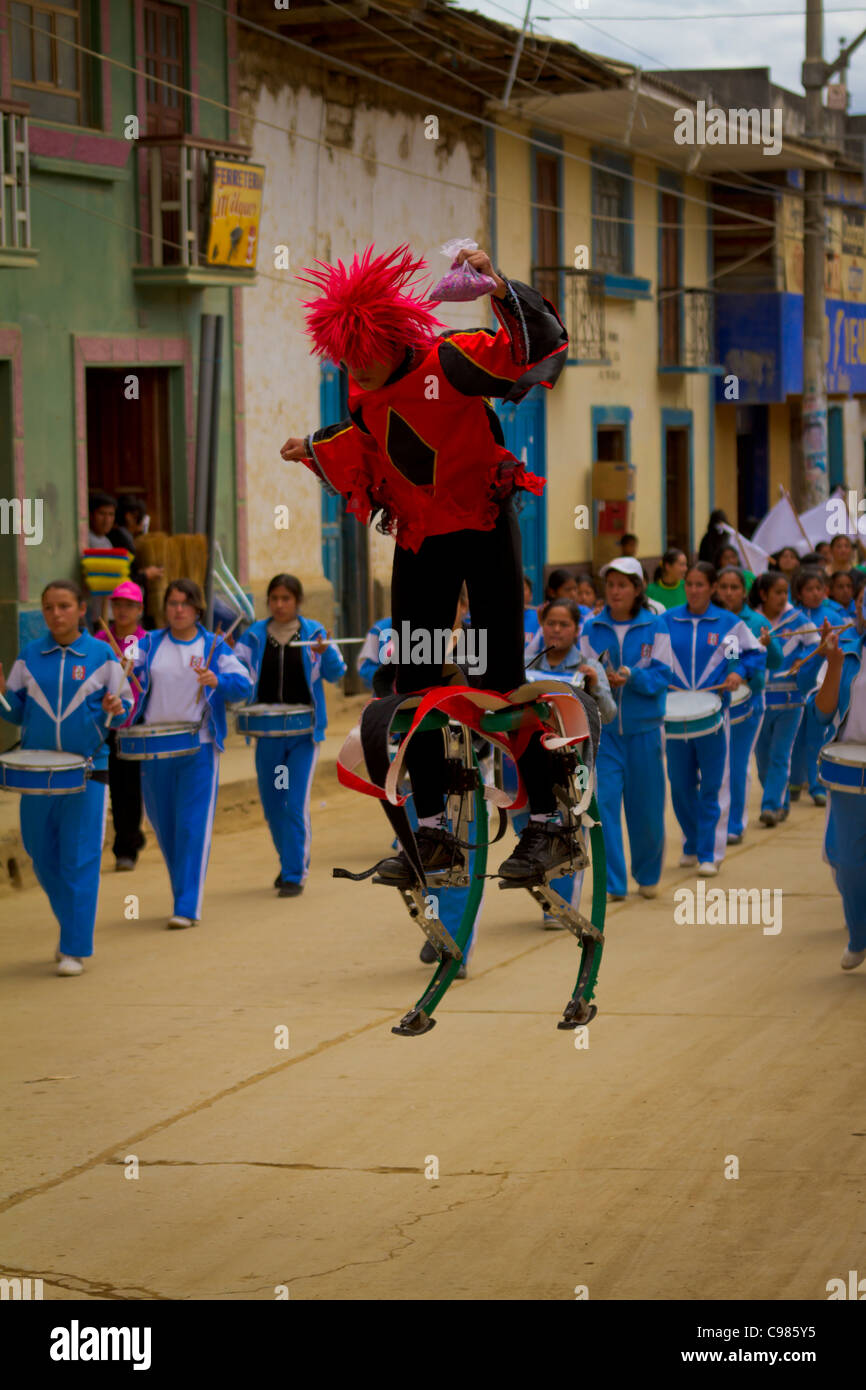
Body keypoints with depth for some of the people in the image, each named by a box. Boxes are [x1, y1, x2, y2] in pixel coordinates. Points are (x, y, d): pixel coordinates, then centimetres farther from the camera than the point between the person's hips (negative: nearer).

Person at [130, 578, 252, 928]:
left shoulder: (214, 646, 2)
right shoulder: (150, 644, 8)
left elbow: (243, 685, -7)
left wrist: (216, 680, -27)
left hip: (198, 748, -3)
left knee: (193, 827, -8)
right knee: (164, 827, 11)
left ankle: (188, 908, -7)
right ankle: (183, 893, 29)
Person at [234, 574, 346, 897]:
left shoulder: (313, 632, 0)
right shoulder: (255, 635, 5)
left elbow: (335, 673, -6)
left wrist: (325, 652, -26)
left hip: (303, 731, -3)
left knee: (296, 805, -9)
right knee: (271, 805, 11)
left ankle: (295, 874, -3)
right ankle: (290, 860, 34)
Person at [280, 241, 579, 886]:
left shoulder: (451, 362, -18)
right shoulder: (366, 390, 3)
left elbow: (538, 350, -30)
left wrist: (499, 290, -43)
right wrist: (314, 450, 22)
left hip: (484, 530, -6)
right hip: (419, 539, 7)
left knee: (501, 676, -8)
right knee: (415, 683, 4)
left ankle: (547, 824, -1)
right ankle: (433, 829, 11)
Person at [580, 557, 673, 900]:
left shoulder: (655, 627, 0)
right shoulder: (592, 628, 4)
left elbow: (661, 675, -6)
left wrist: (631, 676, -23)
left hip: (643, 727, -1)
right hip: (603, 727, 1)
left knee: (645, 806, 7)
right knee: (605, 802, -8)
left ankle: (648, 876, 28)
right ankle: (613, 882, -4)